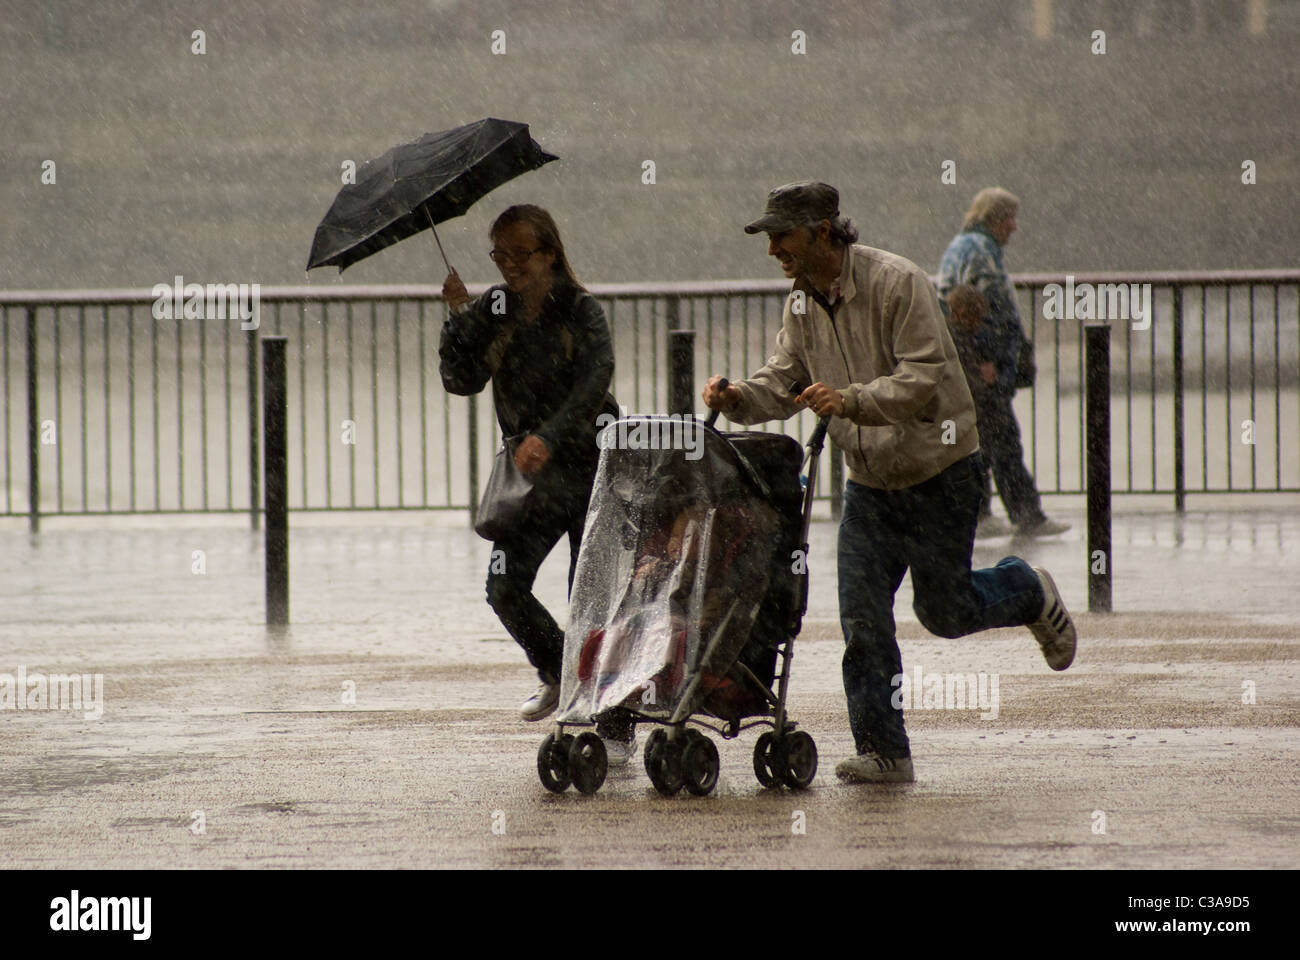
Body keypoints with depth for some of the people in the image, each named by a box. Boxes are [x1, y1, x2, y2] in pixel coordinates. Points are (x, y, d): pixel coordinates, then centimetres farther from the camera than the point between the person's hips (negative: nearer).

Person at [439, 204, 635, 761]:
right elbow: (461, 381, 1)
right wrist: (460, 318, -12)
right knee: (505, 588, -9)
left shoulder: (580, 311, -7)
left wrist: (549, 437, -36)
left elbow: (595, 380, -22)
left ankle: (615, 726, 3)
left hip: (589, 469, -4)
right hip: (529, 477, 4)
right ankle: (558, 674, 19)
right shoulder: (496, 309, 7)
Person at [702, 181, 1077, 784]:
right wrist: (739, 398, -18)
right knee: (862, 619, -3)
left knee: (943, 610, 6)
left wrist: (850, 400, -39)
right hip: (869, 481, 6)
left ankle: (1030, 594, 36)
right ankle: (883, 752, 1)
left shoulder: (897, 283, -20)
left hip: (938, 471, -6)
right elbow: (784, 380, 4)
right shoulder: (802, 300, 2)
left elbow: (924, 377, -26)